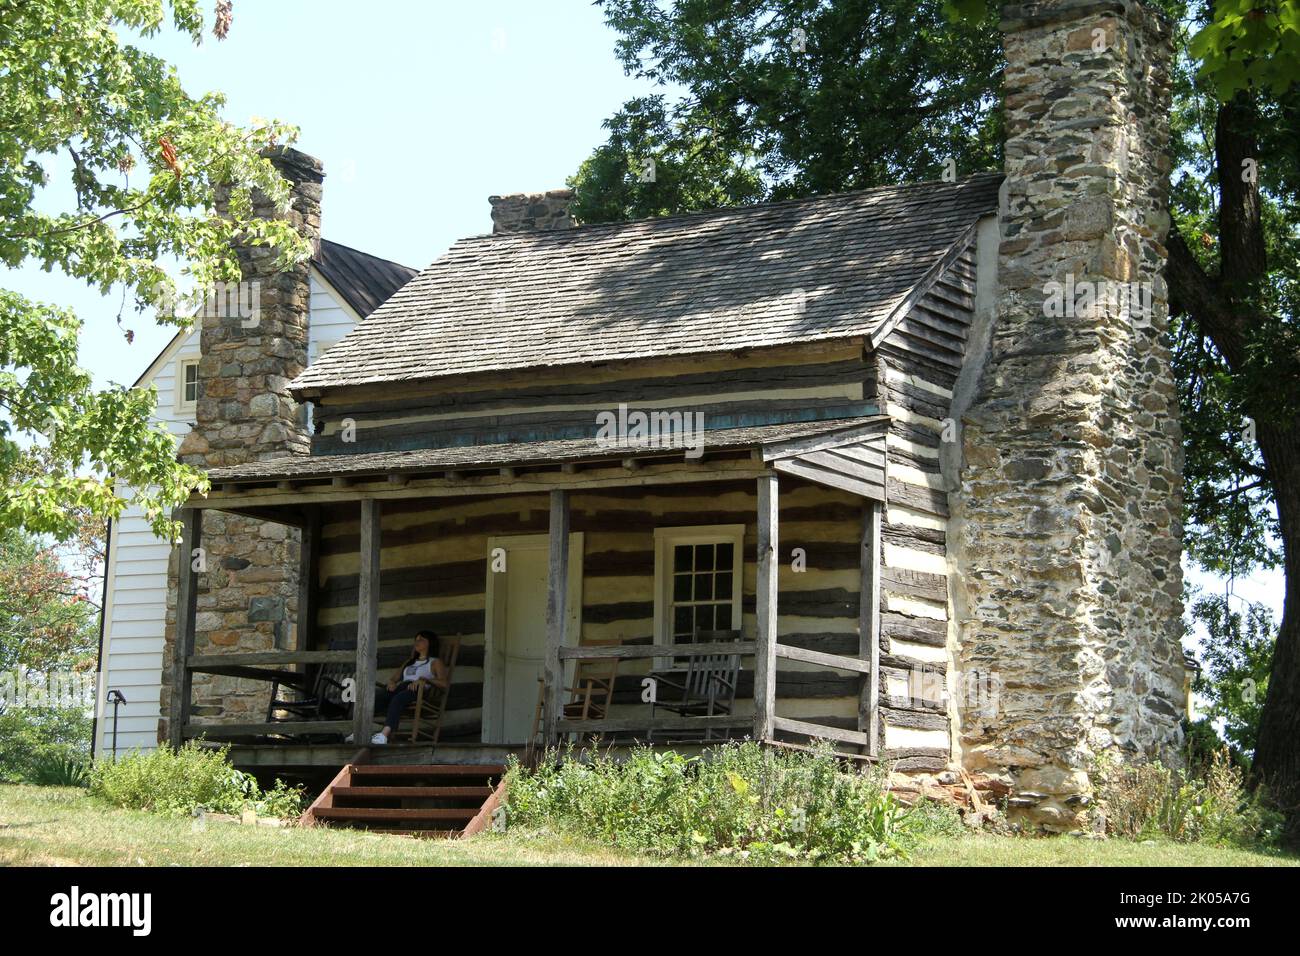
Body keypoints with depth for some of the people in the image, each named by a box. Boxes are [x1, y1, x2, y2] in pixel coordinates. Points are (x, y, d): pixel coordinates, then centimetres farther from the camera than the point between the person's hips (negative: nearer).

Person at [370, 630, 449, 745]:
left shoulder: (435, 662, 19)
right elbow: (394, 678, 28)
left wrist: (424, 680, -15)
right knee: (376, 699, -28)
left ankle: (385, 734, -59)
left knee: (397, 699, -40)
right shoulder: (409, 662, 39)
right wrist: (391, 682, 3)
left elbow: (444, 683, 0)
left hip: (416, 691, -5)